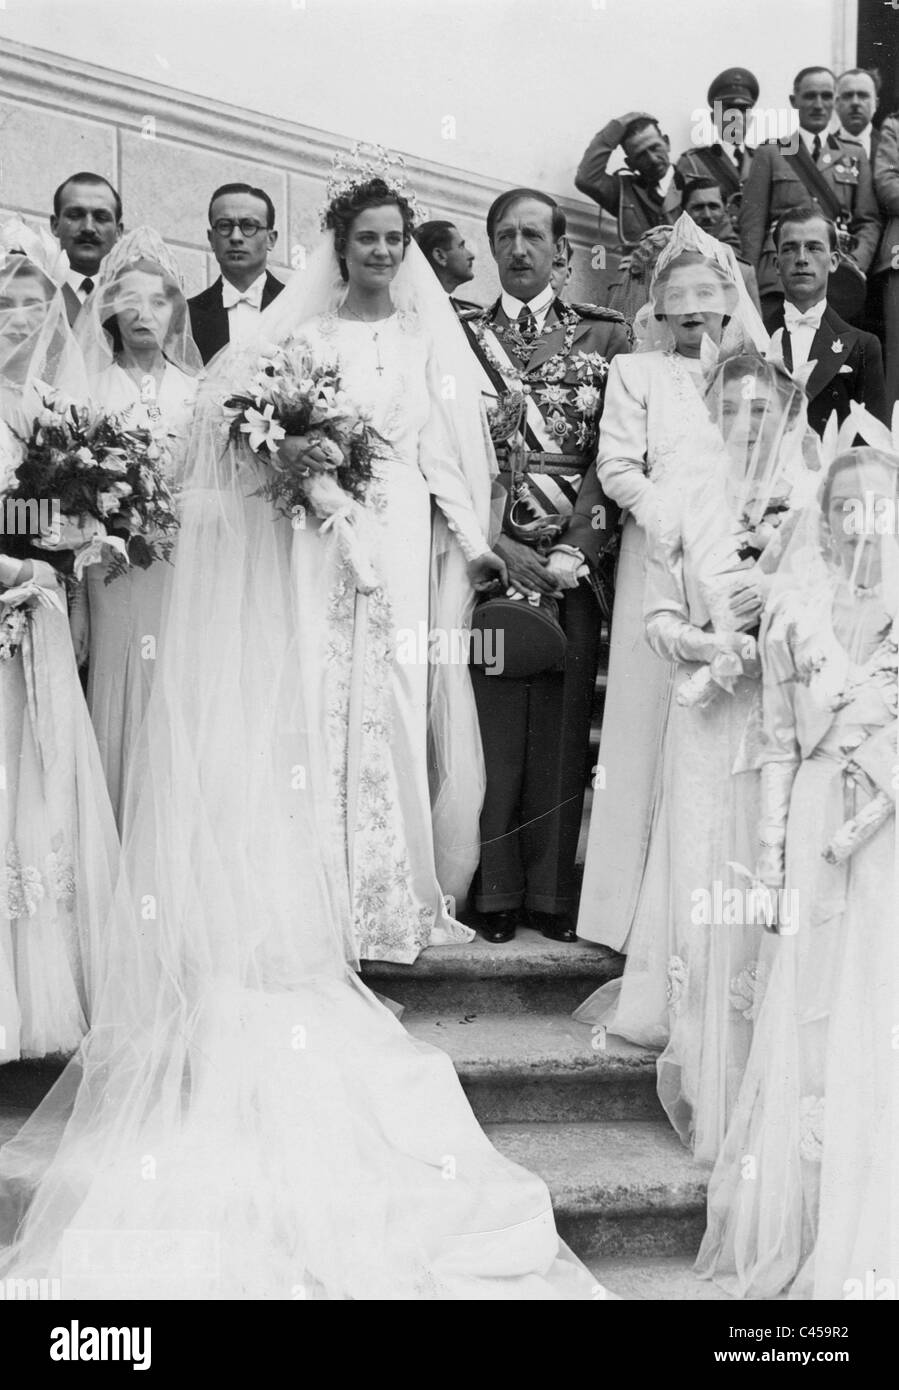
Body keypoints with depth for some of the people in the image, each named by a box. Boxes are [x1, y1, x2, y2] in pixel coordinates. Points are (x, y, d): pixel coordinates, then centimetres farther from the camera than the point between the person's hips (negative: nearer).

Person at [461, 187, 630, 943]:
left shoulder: (606, 335, 10)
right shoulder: (462, 335, 10)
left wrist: (573, 551, -8)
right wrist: (497, 546, -8)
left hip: (574, 560, 0)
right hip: (489, 555, 0)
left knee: (563, 729, 2)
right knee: (494, 724, 0)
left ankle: (552, 888, 12)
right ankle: (496, 889, 9)